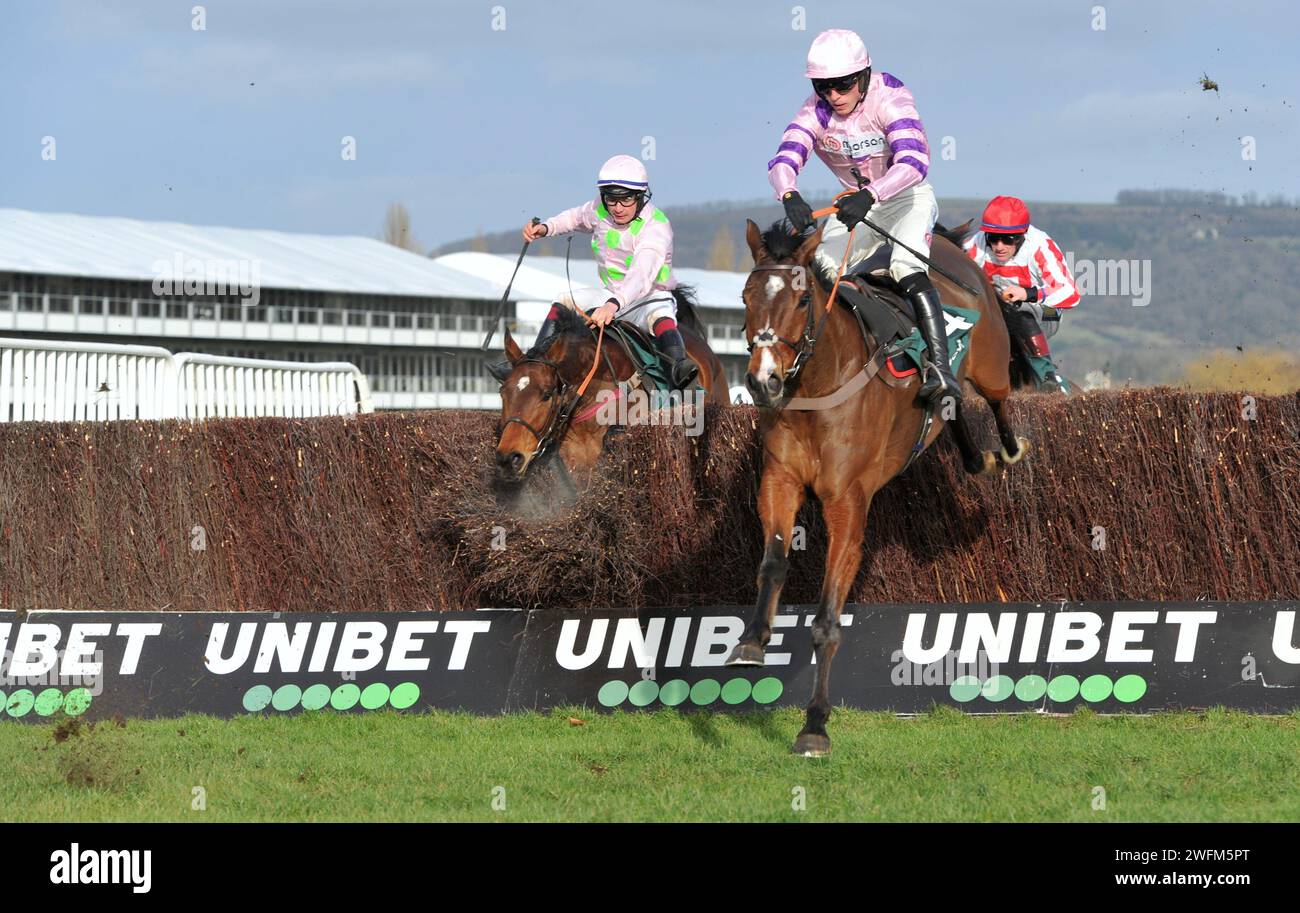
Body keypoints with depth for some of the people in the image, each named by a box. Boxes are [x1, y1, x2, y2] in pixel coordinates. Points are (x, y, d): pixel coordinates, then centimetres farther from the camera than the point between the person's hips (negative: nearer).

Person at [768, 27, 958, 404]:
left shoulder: (889, 100, -25)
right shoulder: (816, 111, -12)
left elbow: (914, 163, -37)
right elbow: (783, 160, -25)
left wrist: (869, 195, -53)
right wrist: (789, 196, -48)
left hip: (907, 195, -5)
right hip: (855, 202, 5)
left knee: (908, 269, -29)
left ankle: (940, 369, -35)